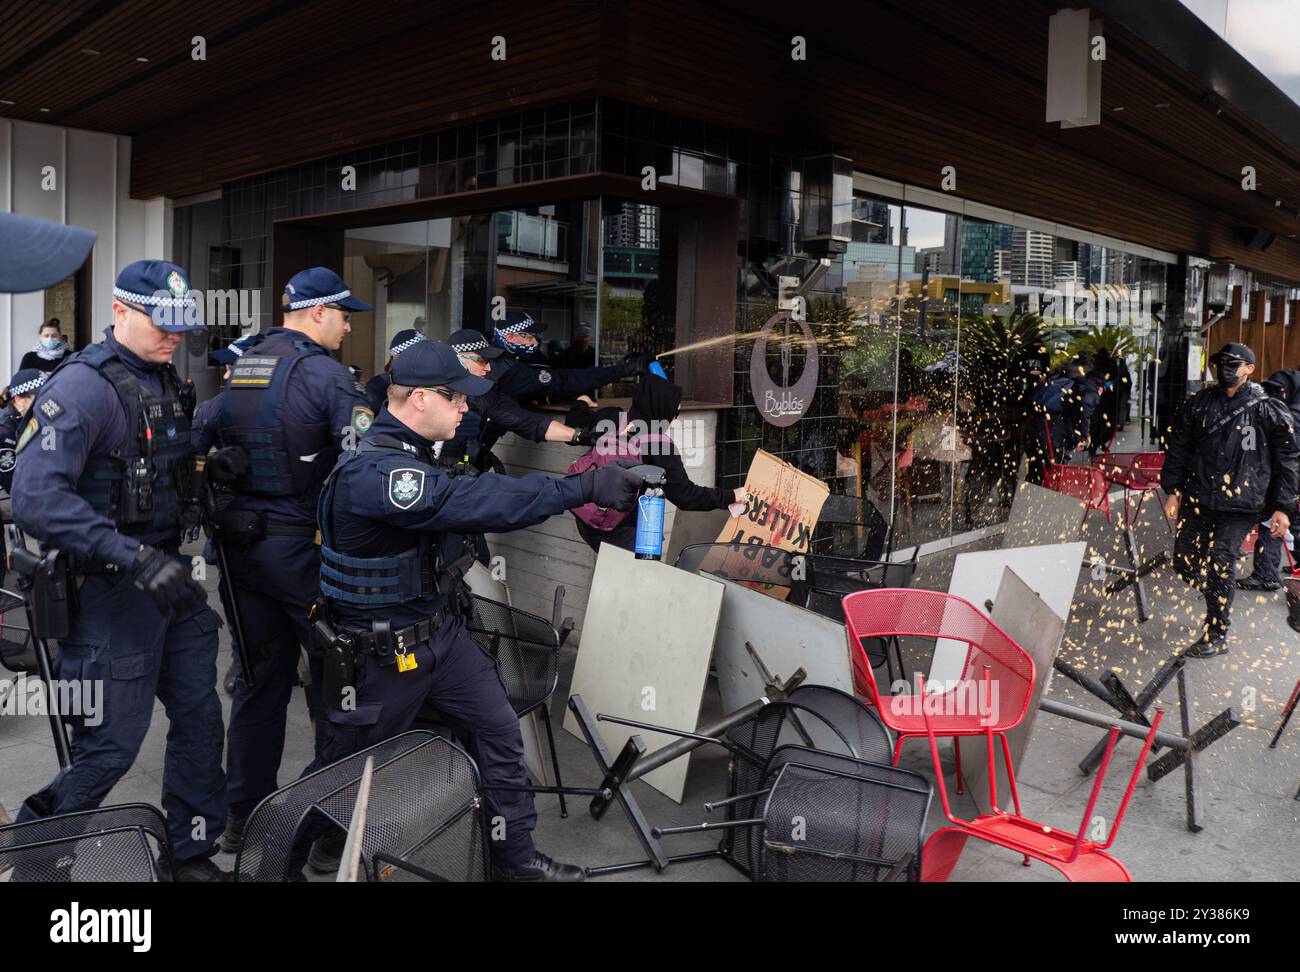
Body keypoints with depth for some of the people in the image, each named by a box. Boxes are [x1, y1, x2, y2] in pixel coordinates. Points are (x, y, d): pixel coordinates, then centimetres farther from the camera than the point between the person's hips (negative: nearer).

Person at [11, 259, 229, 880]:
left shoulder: (166, 382, 10)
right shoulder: (82, 386, -17)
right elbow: (36, 499, -28)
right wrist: (137, 558, -33)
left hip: (169, 576, 8)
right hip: (110, 589, -8)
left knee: (199, 717, 12)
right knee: (111, 748, 1)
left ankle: (191, 853, 29)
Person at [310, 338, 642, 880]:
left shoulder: (413, 454, 4)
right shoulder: (374, 472, -30)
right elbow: (482, 501, -37)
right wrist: (586, 487, -36)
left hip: (439, 629, 9)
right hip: (380, 649, -8)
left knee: (500, 731, 8)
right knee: (347, 766, 11)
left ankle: (516, 858, 22)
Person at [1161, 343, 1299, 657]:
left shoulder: (1269, 411, 0)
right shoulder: (1198, 405, 9)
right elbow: (1177, 450, 13)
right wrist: (1172, 491, 8)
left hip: (1241, 505, -4)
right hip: (1197, 499, 4)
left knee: (1219, 565, -9)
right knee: (1183, 563, 5)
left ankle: (1216, 637, 4)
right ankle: (1214, 592, 38)